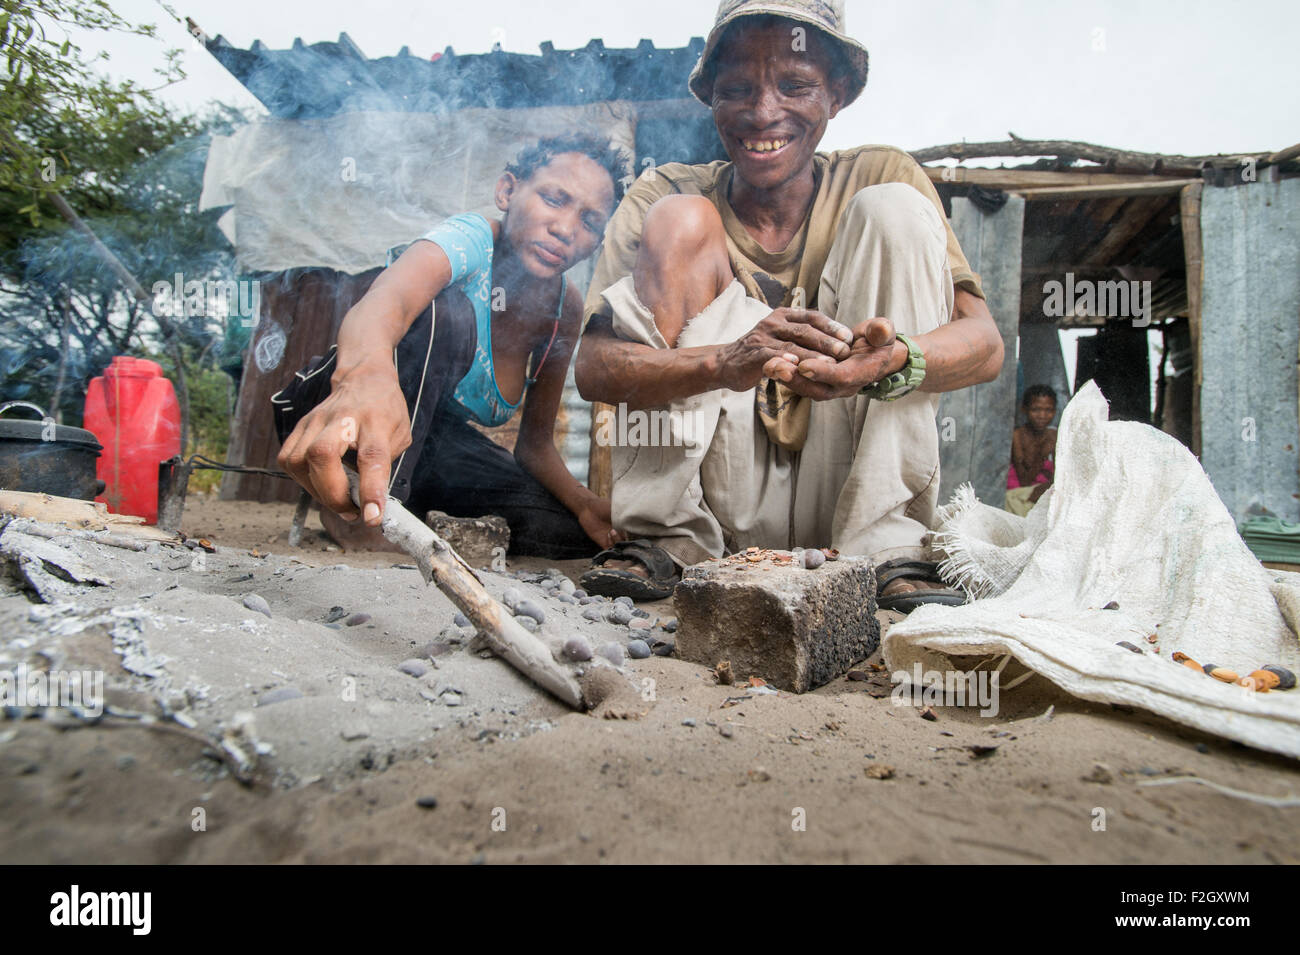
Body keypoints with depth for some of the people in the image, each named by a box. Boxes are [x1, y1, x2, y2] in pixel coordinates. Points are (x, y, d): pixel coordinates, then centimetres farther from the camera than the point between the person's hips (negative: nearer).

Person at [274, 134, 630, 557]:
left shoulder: (565, 310, -3)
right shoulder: (471, 238, -21)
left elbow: (535, 444, 2)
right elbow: (386, 298, -46)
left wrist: (584, 503, -18)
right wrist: (367, 371, -70)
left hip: (427, 437, 6)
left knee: (574, 535, -10)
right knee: (444, 311, -34)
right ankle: (363, 511, -29)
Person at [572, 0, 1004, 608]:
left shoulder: (880, 178, 2)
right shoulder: (666, 194, 0)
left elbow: (985, 345, -10)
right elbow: (592, 368, -14)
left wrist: (889, 360, -33)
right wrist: (726, 363, -33)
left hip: (848, 506, 1)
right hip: (719, 505, 0)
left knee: (893, 210, -11)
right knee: (679, 222, -13)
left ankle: (887, 544, -16)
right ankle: (665, 535, -11)